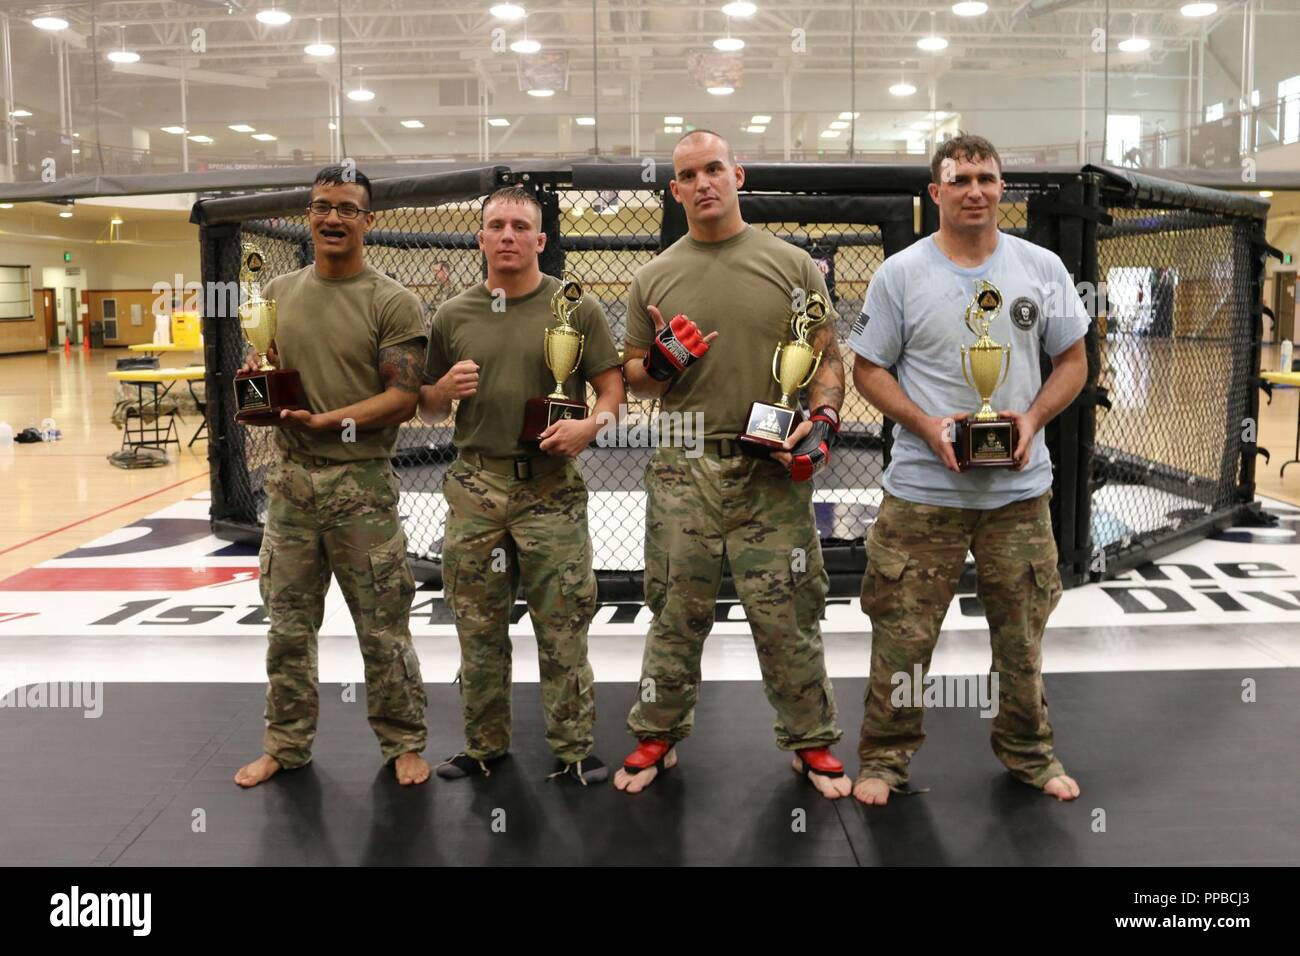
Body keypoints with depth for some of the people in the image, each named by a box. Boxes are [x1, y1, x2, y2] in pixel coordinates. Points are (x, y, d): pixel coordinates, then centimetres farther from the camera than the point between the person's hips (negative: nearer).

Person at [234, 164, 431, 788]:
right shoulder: (279, 293, 11)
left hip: (362, 483, -5)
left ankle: (403, 743, 21)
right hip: (291, 479, 5)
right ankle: (285, 744, 28)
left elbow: (404, 398, -12)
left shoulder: (392, 303, -6)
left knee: (384, 629, 5)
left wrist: (331, 421, -23)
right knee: (288, 626, 13)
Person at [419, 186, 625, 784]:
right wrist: (445, 388, -6)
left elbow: (611, 383, 2)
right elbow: (427, 411, 16)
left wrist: (590, 424, -18)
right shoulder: (452, 316, 9)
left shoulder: (575, 307, 2)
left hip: (552, 486, -2)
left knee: (563, 624, 1)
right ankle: (484, 744, 25)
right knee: (478, 626, 10)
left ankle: (572, 747, 14)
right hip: (475, 485, 3)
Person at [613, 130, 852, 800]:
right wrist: (661, 363, -7)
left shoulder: (792, 265, 5)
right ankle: (657, 735, 25)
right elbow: (632, 377, 15)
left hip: (773, 469, -1)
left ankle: (810, 741, 20)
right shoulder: (654, 279, 9)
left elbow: (828, 356, 7)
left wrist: (823, 420, -11)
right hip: (683, 469, 1)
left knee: (787, 616, 3)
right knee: (676, 612, 8)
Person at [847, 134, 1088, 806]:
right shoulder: (900, 274, -3)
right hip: (923, 490, -2)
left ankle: (1028, 753, 34)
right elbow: (868, 369, 1)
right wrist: (926, 425, -15)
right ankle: (885, 758, 20)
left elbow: (1072, 360, 10)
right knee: (902, 633, 2)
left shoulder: (1042, 269, 4)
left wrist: (1033, 418, -9)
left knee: (1022, 631, 14)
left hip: (1020, 488, 3)